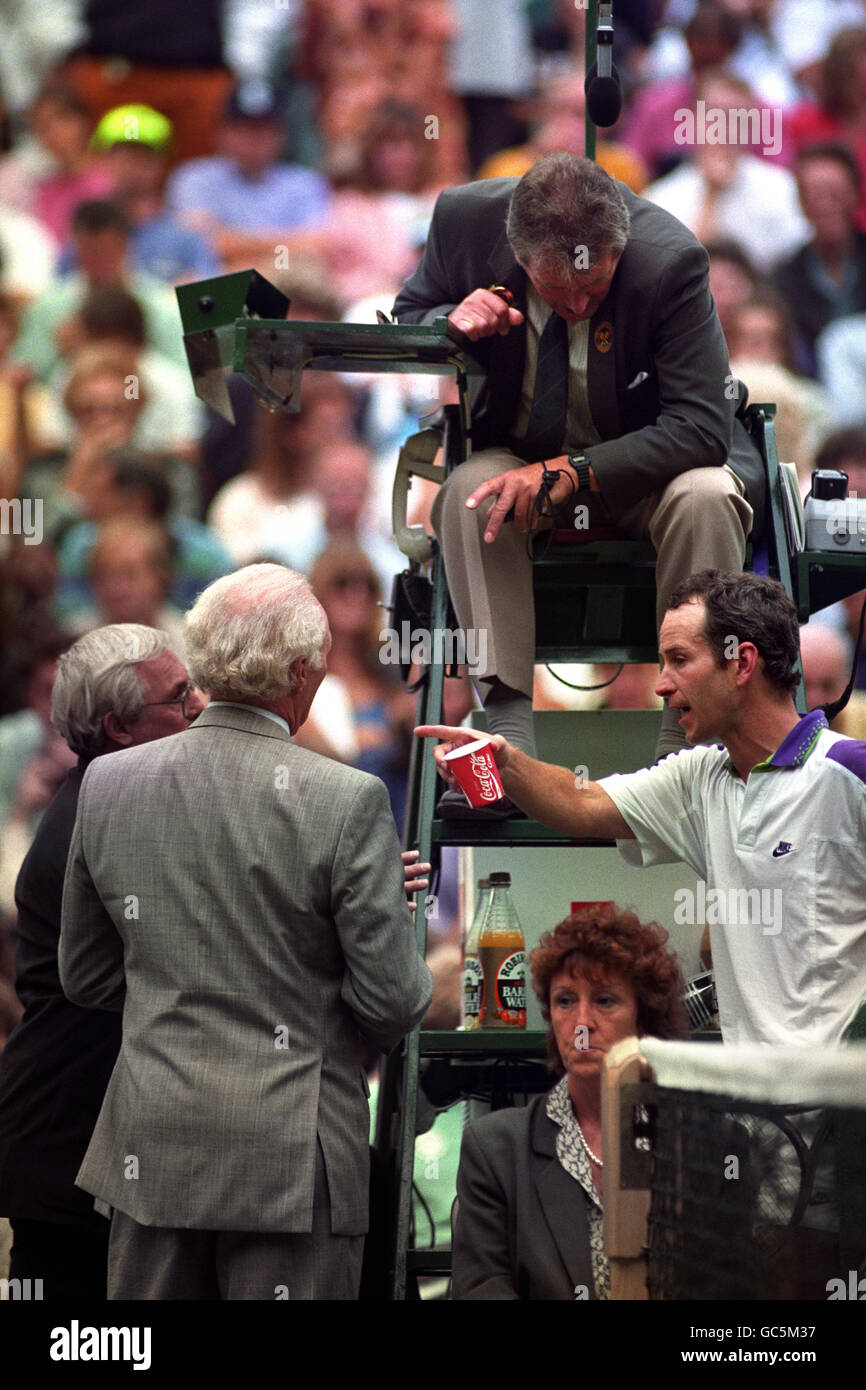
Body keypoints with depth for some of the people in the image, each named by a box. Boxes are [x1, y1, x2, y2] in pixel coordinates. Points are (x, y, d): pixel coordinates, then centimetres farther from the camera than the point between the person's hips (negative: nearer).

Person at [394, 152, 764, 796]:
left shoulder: (671, 259, -27)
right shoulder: (466, 220, -18)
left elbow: (702, 429, -28)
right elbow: (405, 319, 3)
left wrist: (572, 472, -37)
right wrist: (450, 325, -23)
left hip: (643, 459, -2)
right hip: (517, 453, 2)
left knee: (705, 497, -35)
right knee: (468, 492, -30)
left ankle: (689, 738, -25)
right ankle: (507, 730, -30)